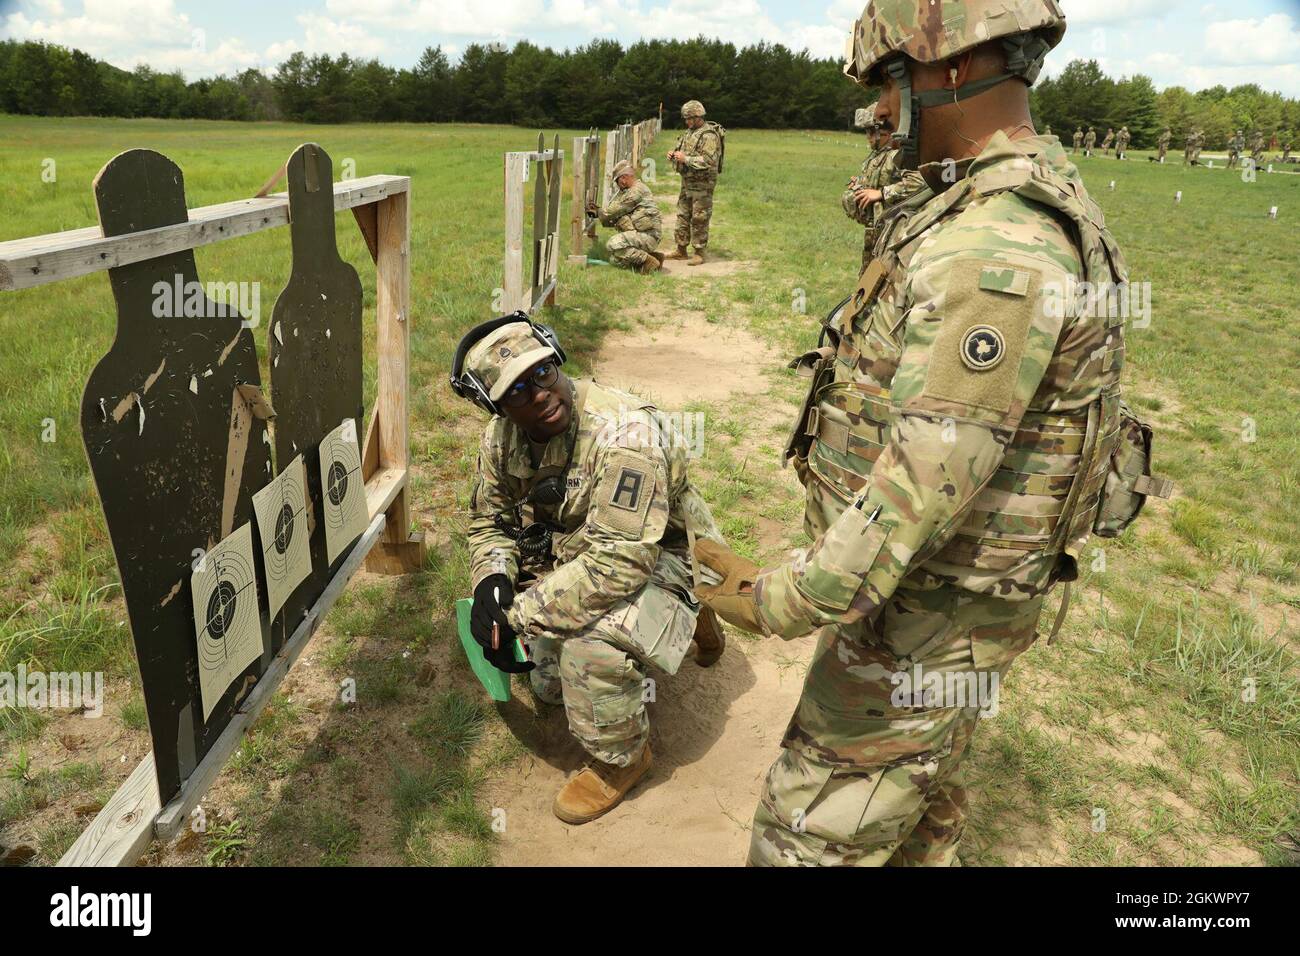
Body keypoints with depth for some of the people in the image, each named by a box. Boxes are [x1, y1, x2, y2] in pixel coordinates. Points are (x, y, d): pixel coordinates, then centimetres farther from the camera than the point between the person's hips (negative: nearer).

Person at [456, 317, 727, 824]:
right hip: (570, 557, 8)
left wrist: (519, 615, -33)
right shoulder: (502, 438, -10)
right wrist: (492, 582, -17)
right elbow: (489, 521, 5)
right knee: (549, 688, 18)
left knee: (590, 645, -35)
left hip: (656, 559, -8)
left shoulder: (623, 433, -34)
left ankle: (622, 758, -4)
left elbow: (621, 562, -38)